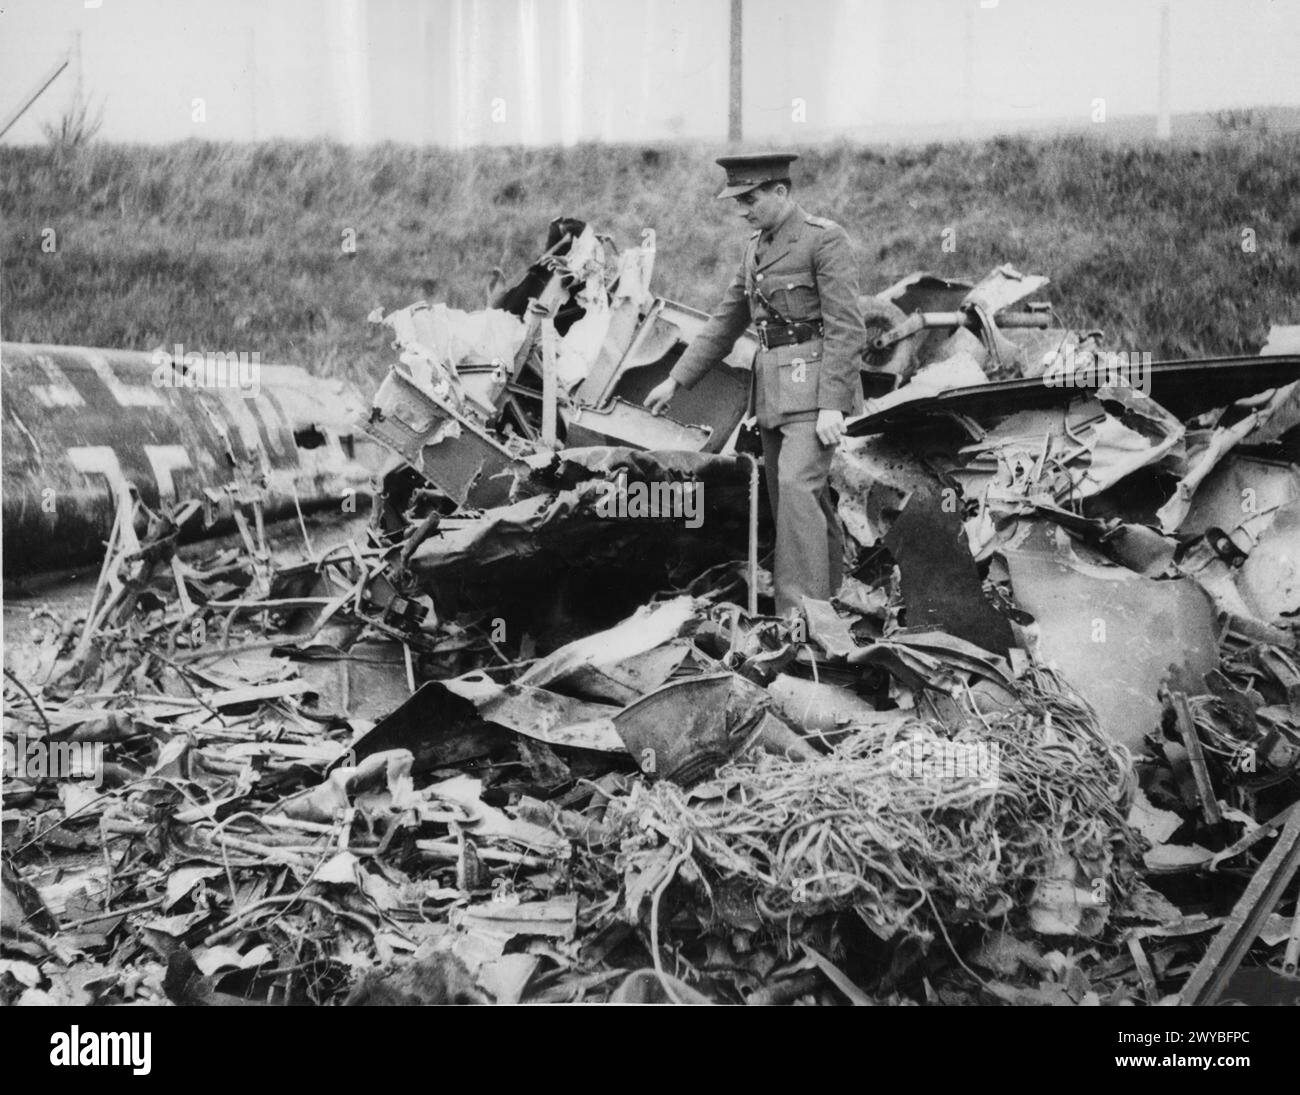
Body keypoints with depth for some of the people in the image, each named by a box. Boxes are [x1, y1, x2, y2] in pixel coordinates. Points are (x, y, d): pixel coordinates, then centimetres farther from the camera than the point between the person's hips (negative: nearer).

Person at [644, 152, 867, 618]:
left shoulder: (825, 239, -9)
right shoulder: (756, 247, 15)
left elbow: (846, 329, -14)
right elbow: (726, 322, 21)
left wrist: (832, 405, -20)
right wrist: (676, 379, 16)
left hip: (814, 385, -8)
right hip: (773, 388, 8)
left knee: (796, 485, -18)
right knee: (808, 497, 12)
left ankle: (799, 611, -18)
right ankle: (831, 599, 21)